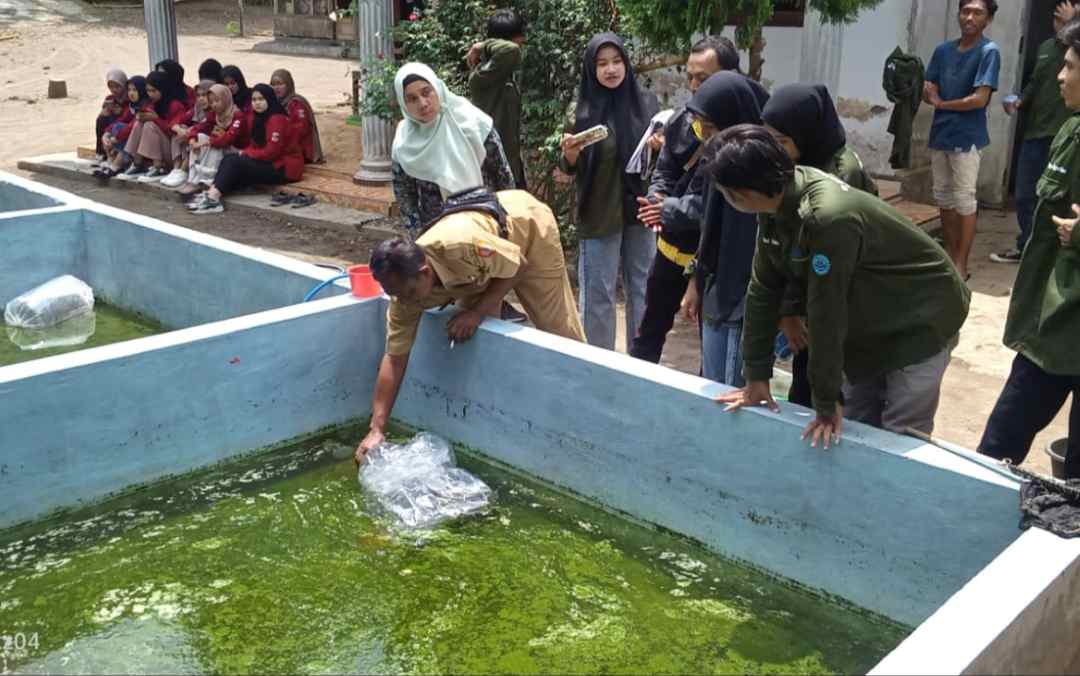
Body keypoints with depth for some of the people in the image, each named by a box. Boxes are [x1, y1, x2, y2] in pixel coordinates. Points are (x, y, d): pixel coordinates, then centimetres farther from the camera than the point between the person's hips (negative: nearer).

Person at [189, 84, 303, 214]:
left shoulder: (277, 119, -16)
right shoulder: (259, 118, 12)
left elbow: (270, 152, -21)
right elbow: (256, 145, 14)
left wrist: (246, 153, -9)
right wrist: (246, 152, -8)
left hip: (284, 168, -9)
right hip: (269, 162, 9)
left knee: (236, 162, -19)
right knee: (228, 159, -5)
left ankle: (214, 197, -26)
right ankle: (211, 193, -23)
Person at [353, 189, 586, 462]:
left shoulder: (463, 245, -45)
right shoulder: (404, 285, -25)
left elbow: (518, 265, -26)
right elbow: (395, 357, -20)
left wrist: (477, 312, -32)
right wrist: (376, 430, -23)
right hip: (487, 259, 5)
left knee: (558, 328, 2)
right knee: (474, 336, -4)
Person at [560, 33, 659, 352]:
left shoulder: (646, 102, 1)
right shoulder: (582, 110, -6)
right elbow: (570, 169, -1)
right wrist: (569, 153, -22)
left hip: (640, 210, 3)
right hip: (599, 214, -3)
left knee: (642, 290, 13)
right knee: (598, 295, 4)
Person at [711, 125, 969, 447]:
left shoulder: (829, 219, -37)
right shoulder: (778, 202, -11)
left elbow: (826, 313, -31)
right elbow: (763, 291, -6)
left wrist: (826, 402, -22)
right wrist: (756, 375, -3)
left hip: (922, 319, -7)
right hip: (871, 320, 8)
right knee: (858, 423, 11)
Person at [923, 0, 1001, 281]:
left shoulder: (989, 51, -9)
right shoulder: (943, 51, 9)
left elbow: (980, 99, -16)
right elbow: (928, 93, 8)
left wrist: (941, 103, -4)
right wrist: (933, 96, -16)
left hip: (967, 138, -6)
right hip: (940, 135, 6)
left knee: (964, 200, -3)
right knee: (943, 197, 12)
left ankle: (961, 265, 2)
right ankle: (950, 254, 24)